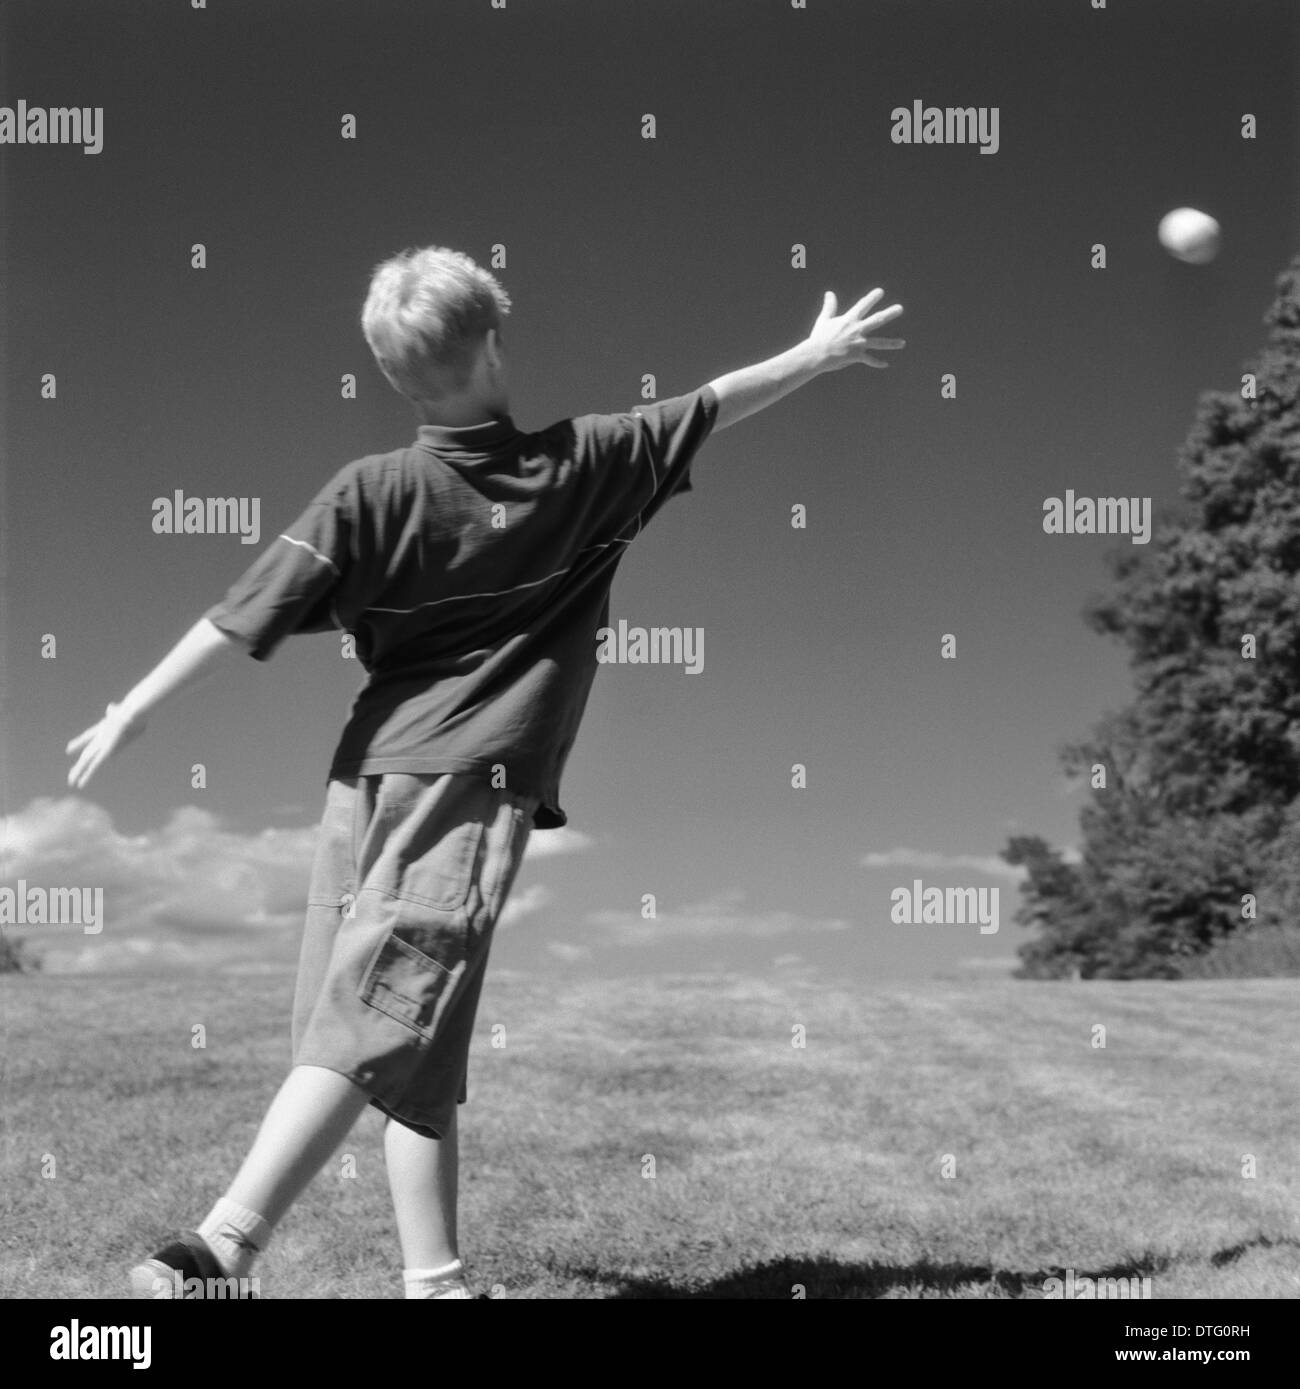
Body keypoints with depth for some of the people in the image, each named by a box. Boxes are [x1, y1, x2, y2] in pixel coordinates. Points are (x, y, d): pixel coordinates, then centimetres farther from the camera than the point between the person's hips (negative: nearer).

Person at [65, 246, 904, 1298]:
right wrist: (823, 353, 30)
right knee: (375, 1033, -9)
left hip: (370, 777, 3)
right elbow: (713, 408, 16)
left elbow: (244, 618, -2)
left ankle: (436, 1276, 14)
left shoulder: (371, 492, 1)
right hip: (476, 791, -2)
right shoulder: (585, 464, 2)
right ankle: (223, 1248, -19)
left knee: (409, 1053, 10)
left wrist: (133, 711, 5)